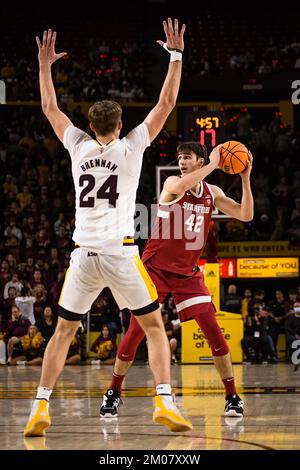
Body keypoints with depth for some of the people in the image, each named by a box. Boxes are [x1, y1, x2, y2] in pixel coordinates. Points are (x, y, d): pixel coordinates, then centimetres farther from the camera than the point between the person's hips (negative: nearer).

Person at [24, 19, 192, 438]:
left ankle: (41, 407, 3)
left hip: (84, 254, 2)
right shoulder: (131, 147, 2)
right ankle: (165, 402, -6)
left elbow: (50, 108, 24)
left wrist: (45, 64, 32)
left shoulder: (79, 147, 9)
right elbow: (167, 103, 6)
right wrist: (176, 55, 10)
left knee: (64, 331, 12)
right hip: (121, 253, -2)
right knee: (154, 327, 8)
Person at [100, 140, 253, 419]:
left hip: (188, 272, 3)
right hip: (155, 268, -3)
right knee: (136, 331, -6)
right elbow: (181, 187, -35)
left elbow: (245, 215, -3)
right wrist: (212, 165, -29)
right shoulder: (172, 183, -9)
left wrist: (245, 178, -13)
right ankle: (113, 393, 10)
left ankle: (232, 396, 1)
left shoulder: (212, 192, 5)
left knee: (213, 330, -8)